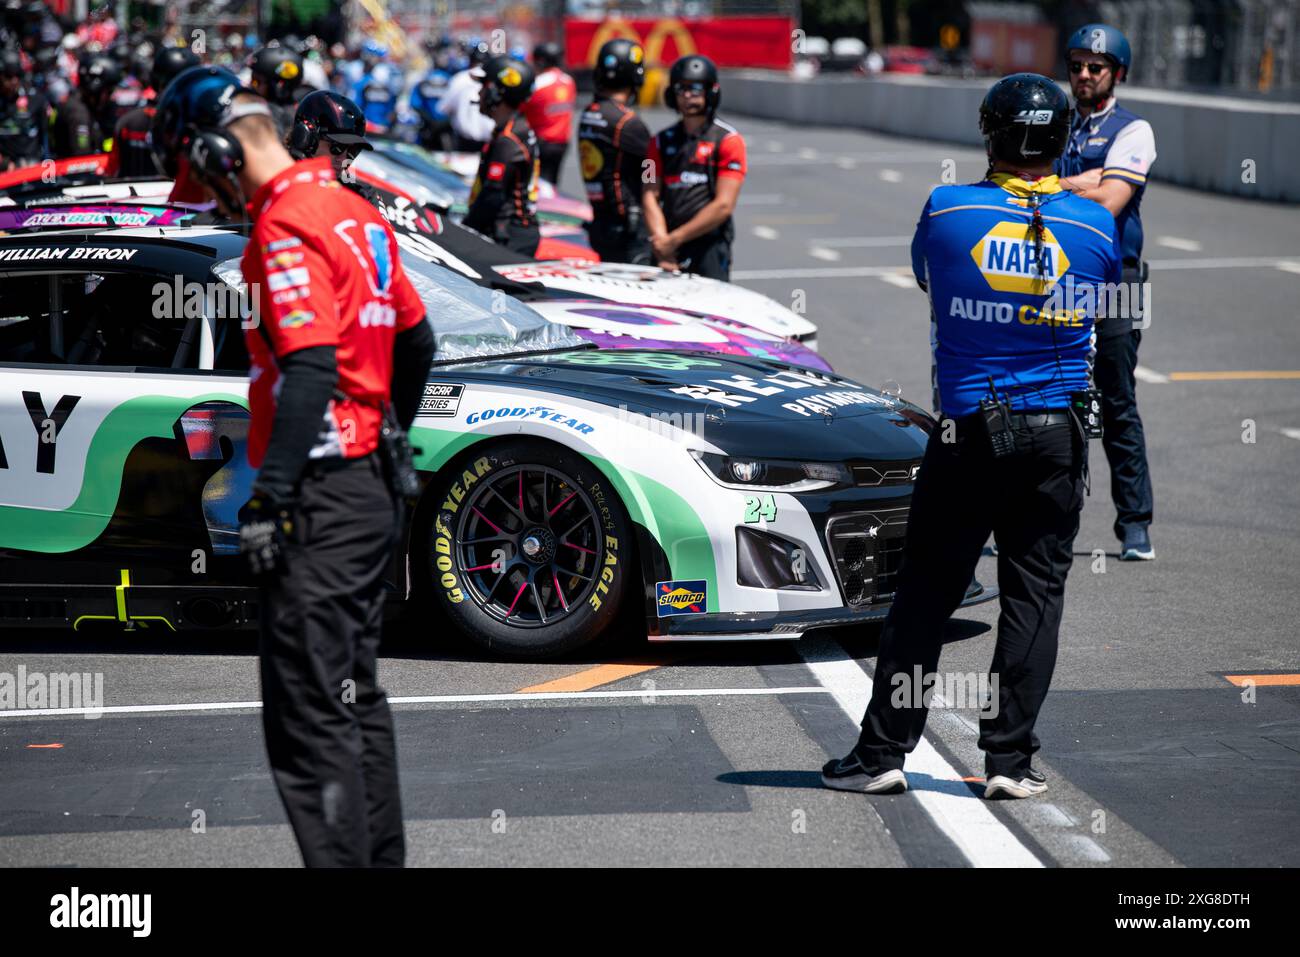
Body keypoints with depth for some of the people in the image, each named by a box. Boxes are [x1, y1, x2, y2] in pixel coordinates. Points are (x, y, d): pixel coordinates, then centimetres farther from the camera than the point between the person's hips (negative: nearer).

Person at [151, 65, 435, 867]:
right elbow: (417, 341, 22)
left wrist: (268, 499, -25)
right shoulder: (352, 208, 14)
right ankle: (381, 855, 27)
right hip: (375, 488, 10)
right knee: (356, 693, 19)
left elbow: (309, 373, -25)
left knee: (309, 716, -9)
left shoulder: (286, 228, -15)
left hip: (324, 497, -10)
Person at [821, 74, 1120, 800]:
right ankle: (1011, 758, 5)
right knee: (1035, 592, 6)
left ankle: (883, 753, 9)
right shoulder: (1094, 224, -2)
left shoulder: (947, 210, -6)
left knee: (926, 592, 5)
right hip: (1056, 434, 1)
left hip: (968, 432, -1)